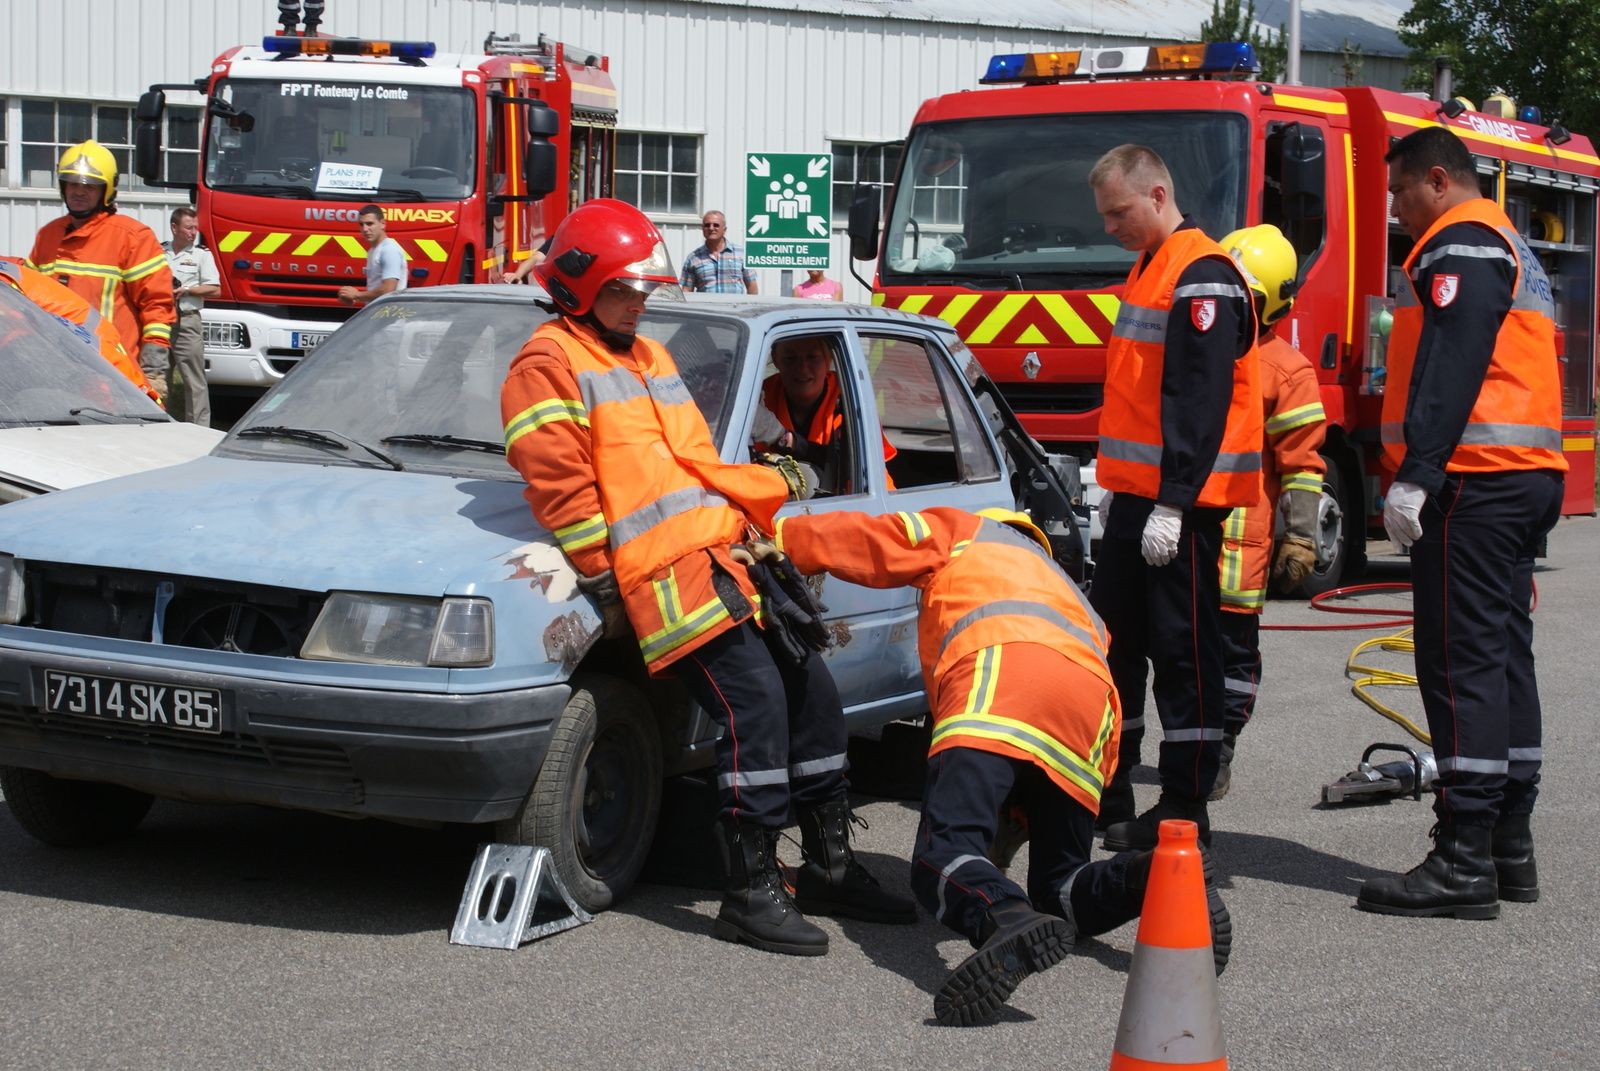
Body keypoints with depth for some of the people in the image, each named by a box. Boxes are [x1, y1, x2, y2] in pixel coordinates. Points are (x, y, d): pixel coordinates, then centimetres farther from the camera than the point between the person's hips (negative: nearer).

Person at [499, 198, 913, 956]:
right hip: (666, 577, -9)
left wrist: (776, 487, 21)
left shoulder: (649, 357, 27)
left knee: (812, 692, 8)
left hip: (722, 562, 9)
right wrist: (602, 580, -14)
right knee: (754, 705, -19)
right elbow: (558, 484, -12)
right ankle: (750, 893, -14)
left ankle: (830, 868, 19)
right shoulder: (551, 362, -2)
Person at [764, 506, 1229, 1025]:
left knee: (943, 854, -18)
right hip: (1093, 703, 6)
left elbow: (865, 539, 23)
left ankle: (1009, 920, -52)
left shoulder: (960, 532, 33)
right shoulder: (1066, 595, 46)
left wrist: (778, 542, 34)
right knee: (1059, 890, 14)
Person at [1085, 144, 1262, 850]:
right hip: (1137, 494, 10)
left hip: (1180, 502, -10)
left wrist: (1172, 503, -24)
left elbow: (1201, 401, -21)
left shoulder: (1202, 276, -14)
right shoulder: (1149, 269, 17)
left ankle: (1185, 811, 1)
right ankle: (1107, 796, 22)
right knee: (1114, 642, 13)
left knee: (1183, 649, -5)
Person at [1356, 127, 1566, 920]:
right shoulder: (1512, 249, 25)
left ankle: (1465, 861, -14)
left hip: (1475, 480, -11)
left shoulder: (1459, 244, -7)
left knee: (1462, 661, -12)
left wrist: (1415, 473, -26)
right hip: (1529, 474, 11)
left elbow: (1451, 364, -20)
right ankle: (1510, 847, 17)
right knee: (1505, 656, 12)